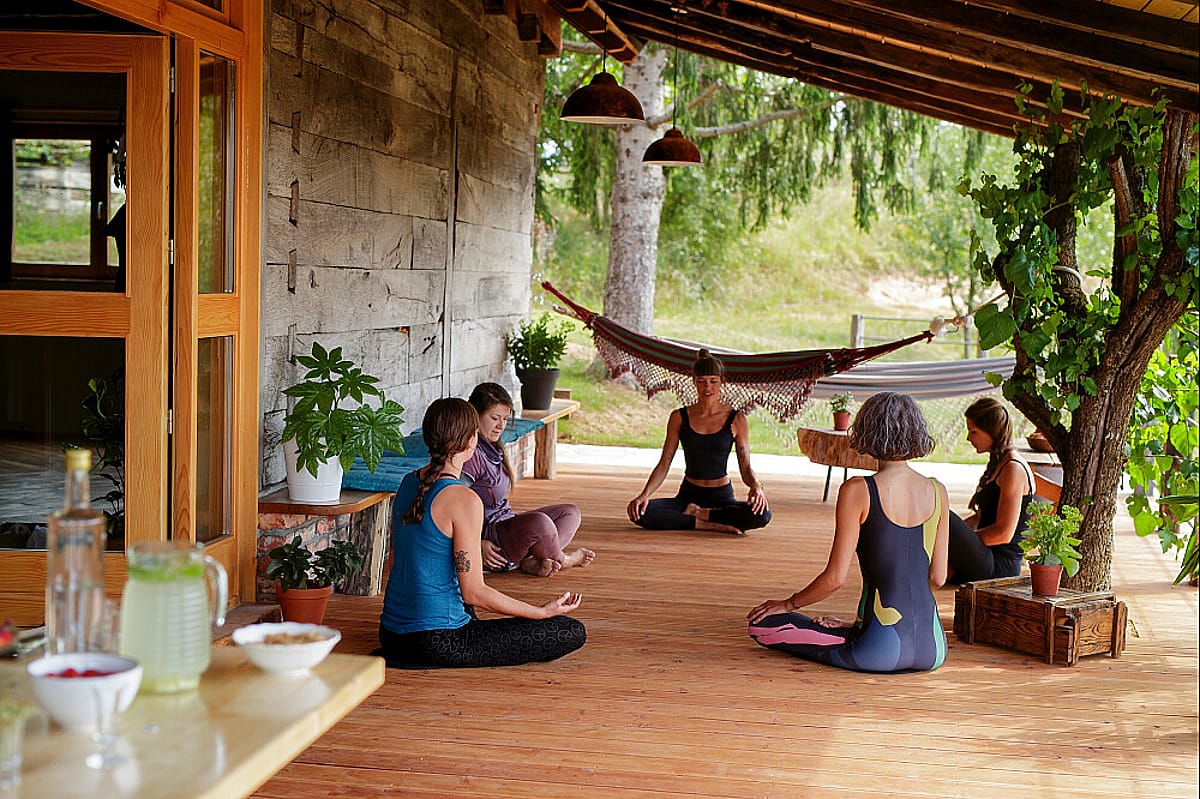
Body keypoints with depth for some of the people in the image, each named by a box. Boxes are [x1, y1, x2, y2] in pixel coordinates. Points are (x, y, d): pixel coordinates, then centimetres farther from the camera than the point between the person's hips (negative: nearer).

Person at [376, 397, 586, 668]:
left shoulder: (408, 483, 4)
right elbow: (474, 593, -18)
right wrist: (544, 611, -10)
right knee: (572, 633, -7)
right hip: (438, 642, -9)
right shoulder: (464, 500, -20)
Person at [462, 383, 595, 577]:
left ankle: (534, 561, -14)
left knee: (570, 512, 13)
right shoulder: (471, 454, -17)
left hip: (506, 522, 11)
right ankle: (560, 559, -3)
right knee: (539, 522, -37)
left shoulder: (494, 449, 16)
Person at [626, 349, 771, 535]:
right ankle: (706, 524, -22)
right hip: (688, 496, 0)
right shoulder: (679, 417, 2)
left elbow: (745, 467, 0)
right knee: (639, 513, -28)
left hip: (722, 498, 0)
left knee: (761, 515, -33)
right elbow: (664, 464, 1)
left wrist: (756, 486, -23)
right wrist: (644, 495, -15)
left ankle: (696, 513, -15)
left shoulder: (736, 420, -1)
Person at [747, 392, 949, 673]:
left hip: (882, 650, -7)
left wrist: (788, 605, 6)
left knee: (762, 624, 6)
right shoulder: (937, 491, 2)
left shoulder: (857, 491, -13)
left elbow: (835, 578, -11)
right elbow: (938, 577, 7)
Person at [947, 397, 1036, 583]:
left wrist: (954, 538, -15)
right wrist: (954, 533, 6)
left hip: (999, 566, -10)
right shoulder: (997, 465, 17)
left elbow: (1004, 533, -20)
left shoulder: (1013, 469, -14)